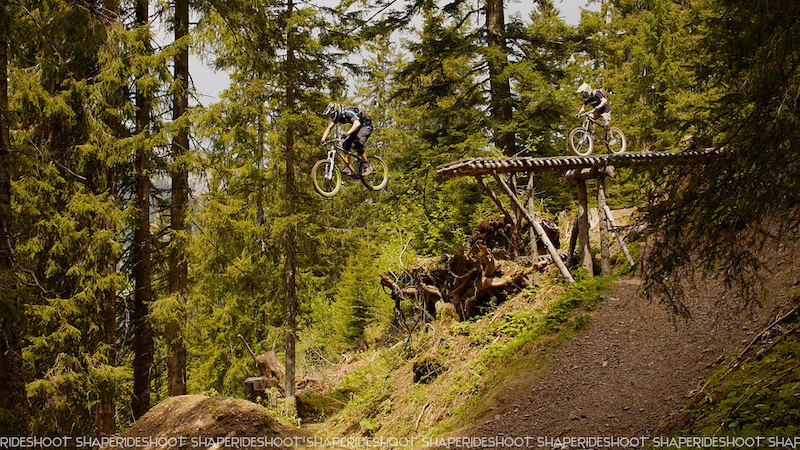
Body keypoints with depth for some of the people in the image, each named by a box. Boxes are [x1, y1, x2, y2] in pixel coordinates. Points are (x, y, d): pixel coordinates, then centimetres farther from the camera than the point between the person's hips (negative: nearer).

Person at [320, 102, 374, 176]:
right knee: (345, 144, -8)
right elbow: (329, 128, -7)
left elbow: (357, 123, -48)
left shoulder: (349, 113, -32)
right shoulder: (337, 116, -7)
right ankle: (347, 168, -8)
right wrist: (323, 139, -23)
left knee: (357, 145, -26)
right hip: (356, 128, 9)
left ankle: (367, 167, -14)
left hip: (366, 125, -9)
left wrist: (347, 133, -62)